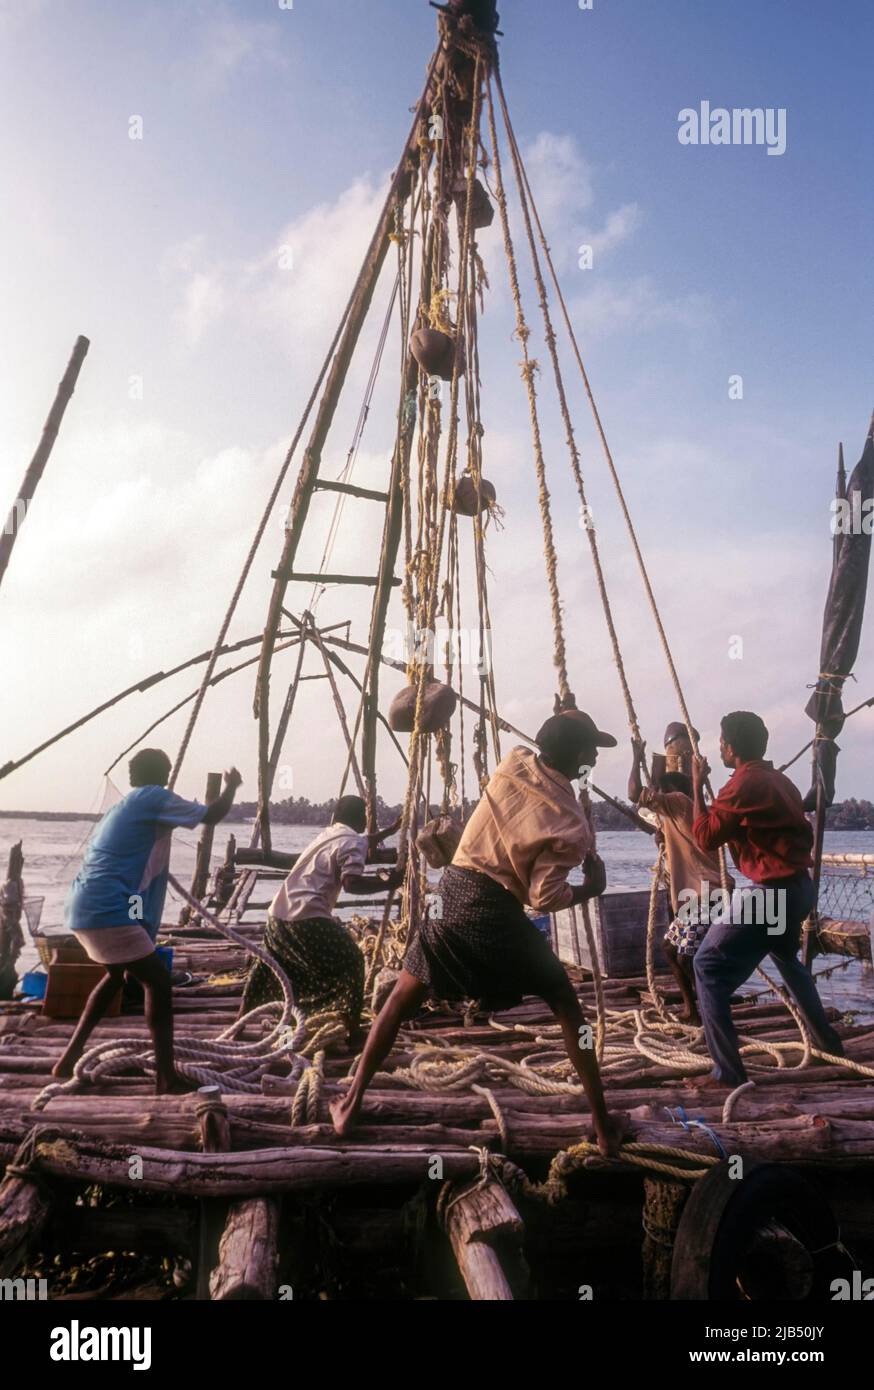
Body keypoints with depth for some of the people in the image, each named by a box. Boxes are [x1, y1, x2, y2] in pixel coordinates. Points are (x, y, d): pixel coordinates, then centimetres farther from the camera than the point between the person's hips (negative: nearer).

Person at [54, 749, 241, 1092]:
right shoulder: (154, 798, -4)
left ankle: (70, 1058, 29)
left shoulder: (121, 806, 21)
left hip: (84, 908, 9)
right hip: (108, 911, -9)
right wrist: (231, 786, 15)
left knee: (118, 974, 28)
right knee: (159, 982, -2)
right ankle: (167, 1077, -2)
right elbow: (212, 815, -1)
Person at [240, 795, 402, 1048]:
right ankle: (354, 1035, 8)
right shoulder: (354, 841, -3)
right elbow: (352, 883, -18)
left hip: (278, 914, 8)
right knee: (350, 962, 7)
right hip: (308, 919, -8)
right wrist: (387, 883, -6)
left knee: (269, 968, 26)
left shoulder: (327, 834, 22)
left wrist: (388, 831, 53)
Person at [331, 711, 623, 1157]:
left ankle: (350, 1105, 22)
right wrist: (591, 888, 5)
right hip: (498, 914, -4)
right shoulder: (571, 824, -12)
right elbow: (544, 898, -12)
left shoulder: (512, 763, 0)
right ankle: (603, 1127, 19)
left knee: (402, 997, 17)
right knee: (567, 1008, 14)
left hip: (453, 891, 4)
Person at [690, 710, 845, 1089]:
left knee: (709, 966, -7)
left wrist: (697, 786, -5)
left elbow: (705, 838, -10)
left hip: (772, 890, -10)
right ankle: (826, 1039, 47)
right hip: (798, 885, 10)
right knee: (786, 957, 35)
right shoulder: (777, 779, 12)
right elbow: (802, 831, 19)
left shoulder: (743, 783, -15)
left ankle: (727, 1071, -9)